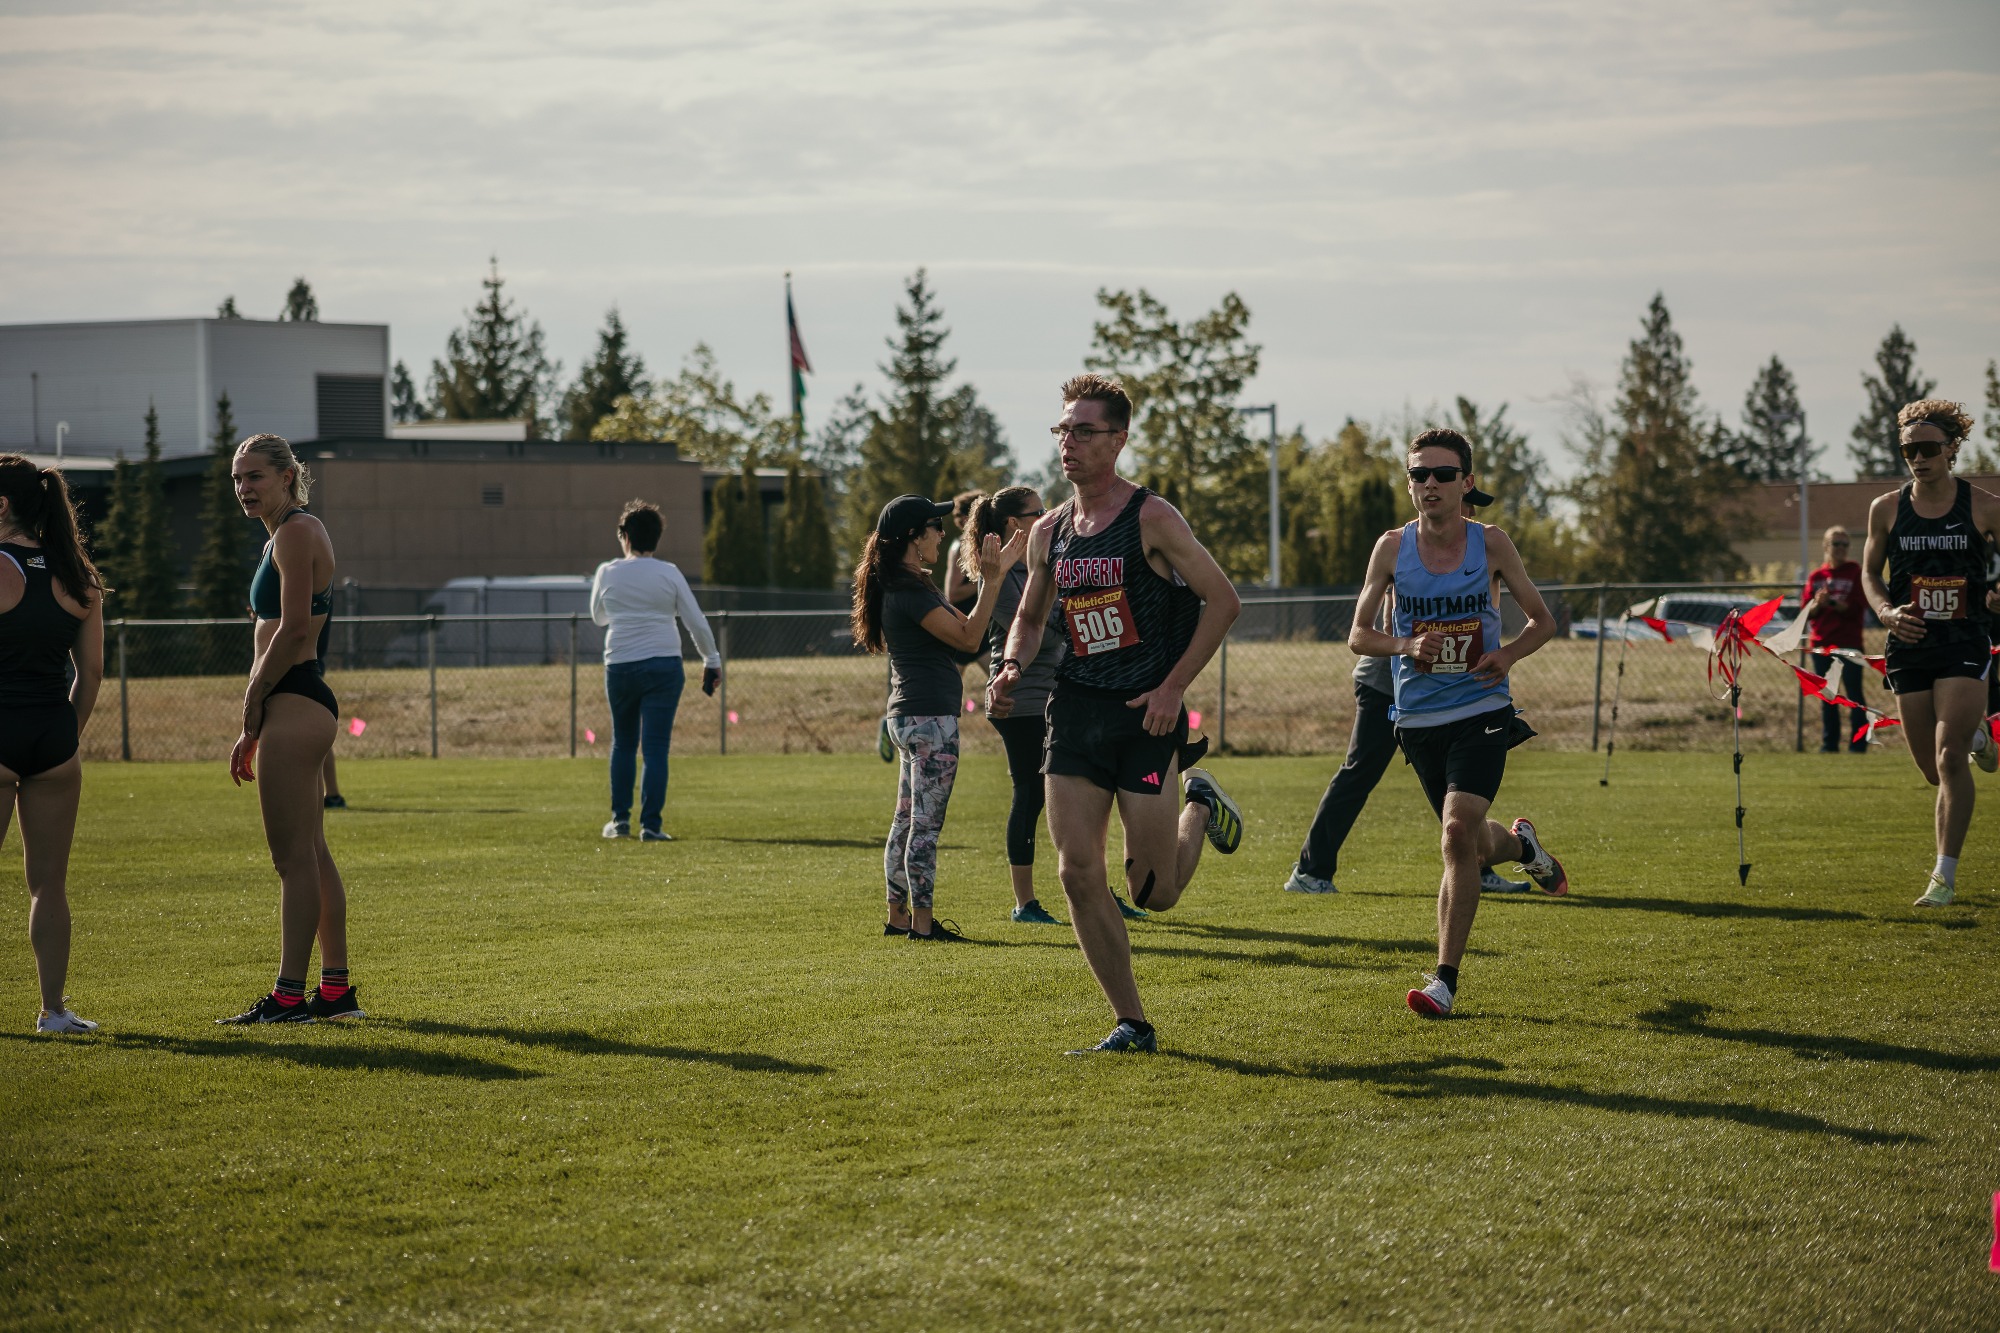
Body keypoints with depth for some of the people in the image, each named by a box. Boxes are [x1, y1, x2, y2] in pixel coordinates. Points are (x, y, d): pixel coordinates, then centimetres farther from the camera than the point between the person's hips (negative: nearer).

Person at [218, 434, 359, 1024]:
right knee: (311, 854, 13)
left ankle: (289, 994, -8)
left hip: (293, 705, -11)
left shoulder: (297, 533, -10)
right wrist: (253, 730, 20)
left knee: (294, 857, -9)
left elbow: (293, 629, -19)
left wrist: (253, 700, -10)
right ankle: (336, 987, 17)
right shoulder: (291, 534, 20)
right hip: (299, 705, 11)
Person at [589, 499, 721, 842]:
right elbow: (696, 623, 2)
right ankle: (650, 825, -6)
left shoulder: (607, 573, 2)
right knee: (656, 747, -2)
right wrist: (711, 661, 13)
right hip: (664, 666, -1)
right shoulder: (669, 573, 0)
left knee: (623, 744, 17)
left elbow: (598, 617, 20)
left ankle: (620, 819, 18)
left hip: (620, 666, 1)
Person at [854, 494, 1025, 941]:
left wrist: (998, 569, 15)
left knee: (907, 820, 14)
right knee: (925, 824, -6)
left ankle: (898, 917, 19)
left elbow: (963, 625, 17)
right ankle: (922, 922, -3)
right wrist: (992, 579, -18)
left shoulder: (911, 584, 15)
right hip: (930, 718, -11)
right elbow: (968, 638, -19)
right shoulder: (910, 590, -17)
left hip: (909, 716, 11)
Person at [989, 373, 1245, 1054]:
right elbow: (1030, 617, 23)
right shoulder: (1049, 531, 9)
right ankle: (1131, 1025, 5)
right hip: (1076, 712, 5)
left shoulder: (1152, 519, -8)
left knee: (1154, 893, -1)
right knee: (1078, 875, -6)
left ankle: (1199, 809, 32)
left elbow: (1223, 599, -7)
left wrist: (1172, 687, -13)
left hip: (1145, 716, -5)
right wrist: (1012, 668, 1)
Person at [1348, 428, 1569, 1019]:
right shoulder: (1392, 547, -1)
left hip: (1481, 711, -3)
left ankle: (1445, 979, -15)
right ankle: (1521, 844, 51)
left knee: (1459, 830, -20)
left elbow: (1542, 620, 8)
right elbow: (1359, 634, 6)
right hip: (1419, 717, 3)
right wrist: (1405, 646, -14)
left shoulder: (1490, 543, -3)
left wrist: (1507, 655, -12)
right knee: (1471, 844, 12)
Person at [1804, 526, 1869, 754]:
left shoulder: (1855, 571, 1)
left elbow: (1857, 607, -8)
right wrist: (1817, 604, -14)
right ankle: (1829, 743, 11)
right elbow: (1806, 612, 6)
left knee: (1853, 693, -4)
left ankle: (1858, 742, -3)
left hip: (1849, 642, -4)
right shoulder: (1816, 576, 10)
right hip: (1821, 643, 4)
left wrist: (1839, 605, -23)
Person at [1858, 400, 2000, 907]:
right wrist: (1887, 611, -6)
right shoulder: (1886, 509, 1)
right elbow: (1869, 572, 13)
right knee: (1935, 773, 8)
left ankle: (1945, 874, -6)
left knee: (1949, 759, -16)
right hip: (1910, 646, 3)